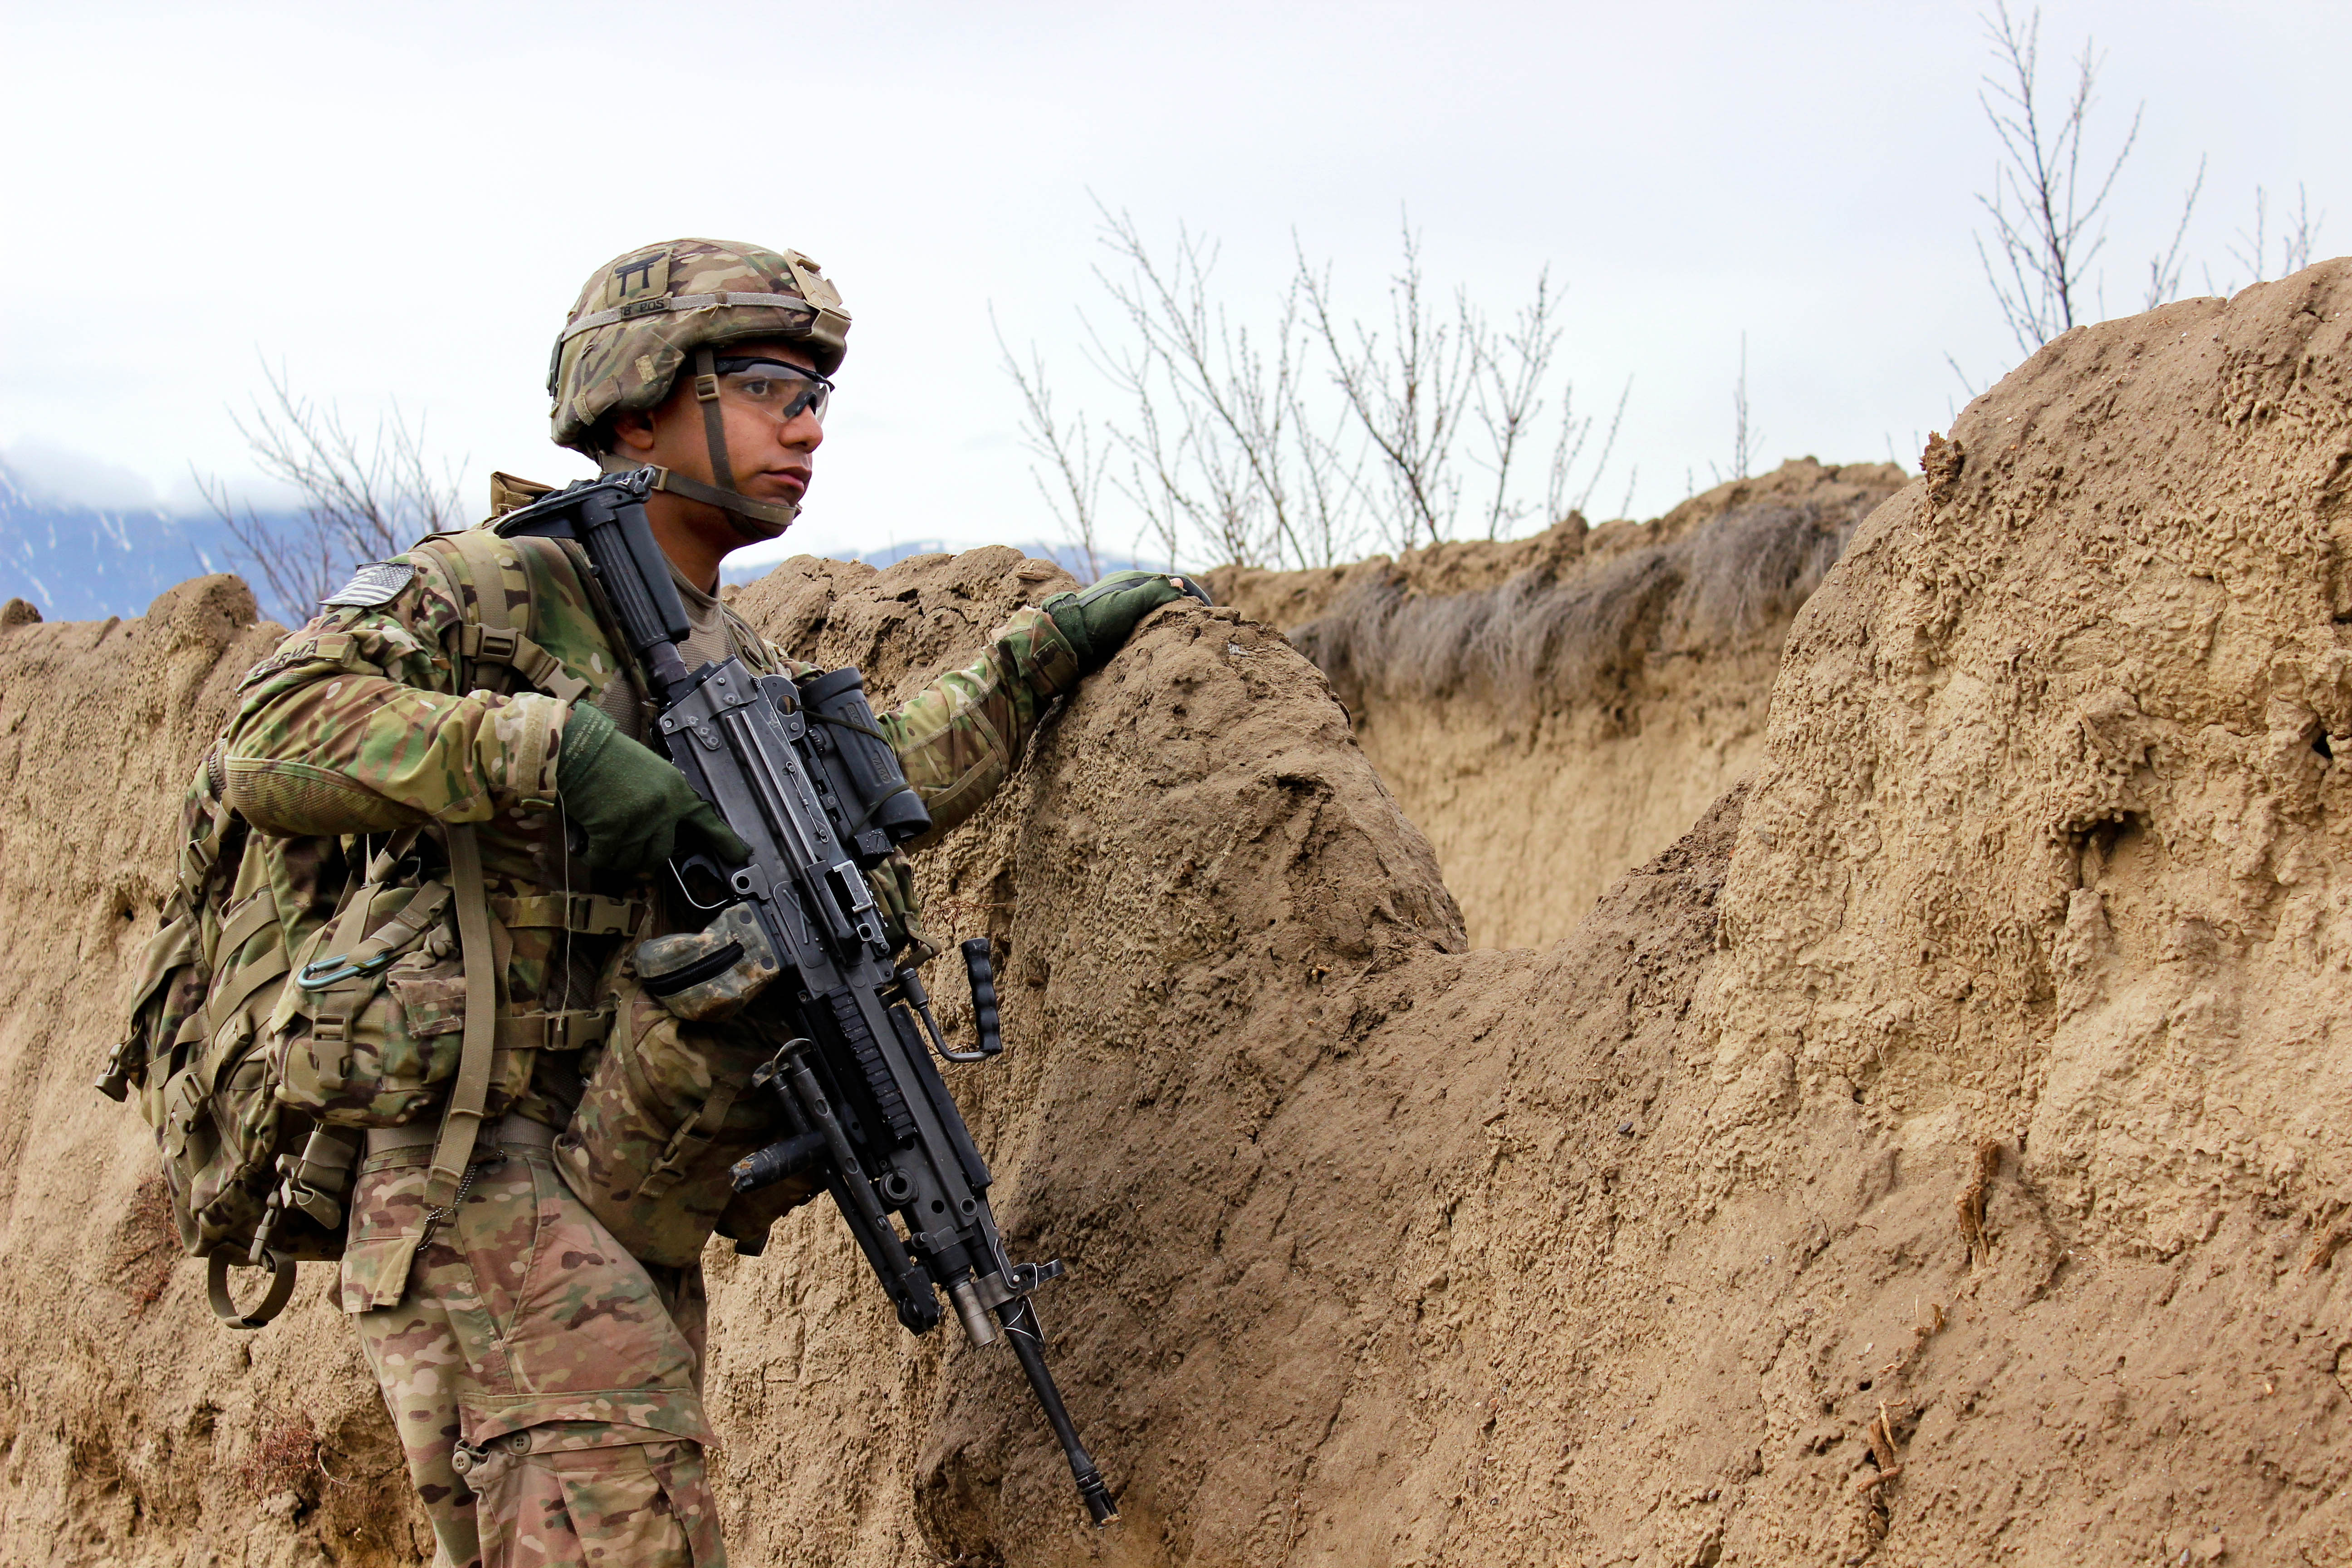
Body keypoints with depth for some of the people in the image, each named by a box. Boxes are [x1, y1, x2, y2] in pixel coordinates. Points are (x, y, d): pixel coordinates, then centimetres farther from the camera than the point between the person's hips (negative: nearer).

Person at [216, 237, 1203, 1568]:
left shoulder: (743, 666, 20)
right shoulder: (490, 594, -5)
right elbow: (275, 734, -19)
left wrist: (1046, 653, 31)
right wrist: (544, 748, -25)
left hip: (643, 1232, 8)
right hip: (481, 1176, -8)